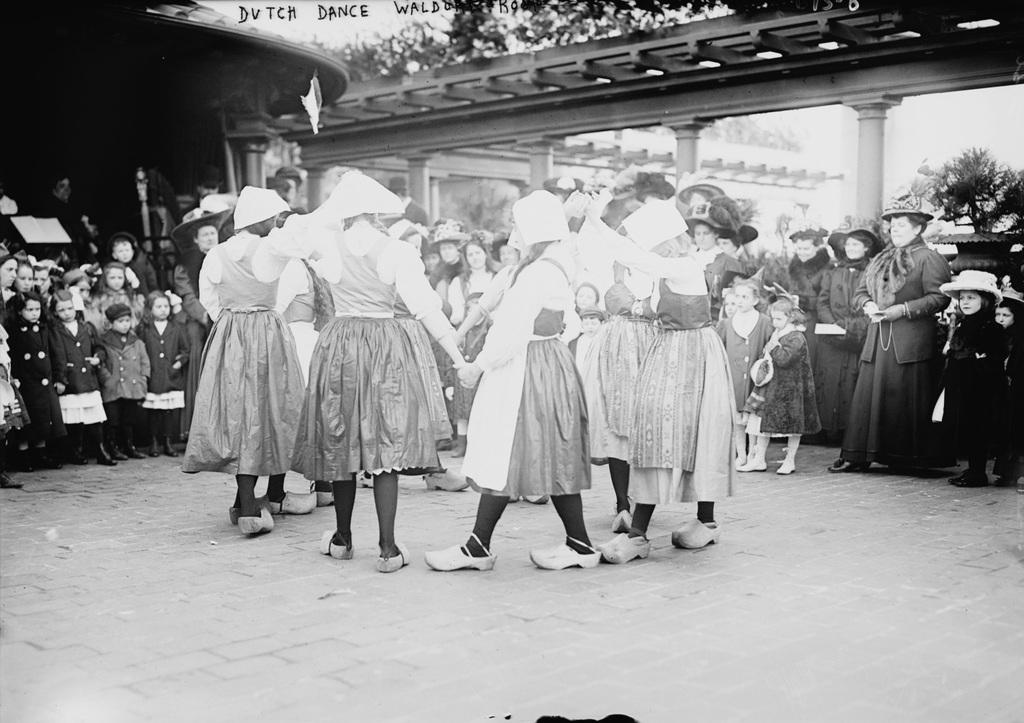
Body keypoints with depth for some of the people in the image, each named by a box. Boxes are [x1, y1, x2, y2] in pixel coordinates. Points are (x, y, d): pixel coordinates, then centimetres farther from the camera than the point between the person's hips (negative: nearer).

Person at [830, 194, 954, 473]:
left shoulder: (929, 259, -3)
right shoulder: (880, 260, 19)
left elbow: (940, 298, -12)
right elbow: (859, 291, 20)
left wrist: (904, 309, -17)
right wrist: (867, 305, -2)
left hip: (911, 342, -6)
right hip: (877, 339, 6)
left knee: (908, 398, -4)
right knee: (868, 395, 3)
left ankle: (914, 457, 6)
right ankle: (857, 456, 6)